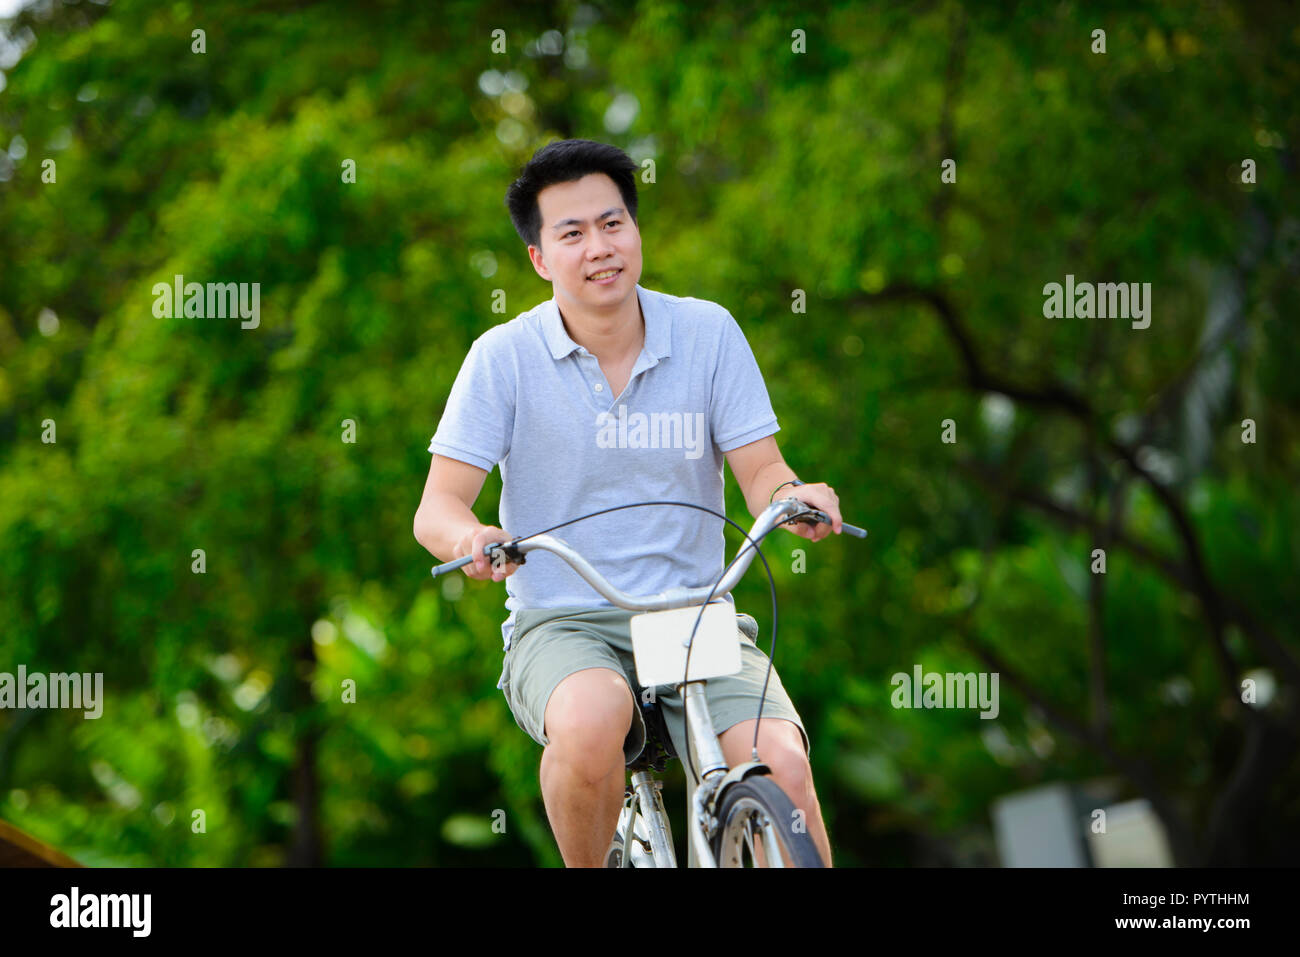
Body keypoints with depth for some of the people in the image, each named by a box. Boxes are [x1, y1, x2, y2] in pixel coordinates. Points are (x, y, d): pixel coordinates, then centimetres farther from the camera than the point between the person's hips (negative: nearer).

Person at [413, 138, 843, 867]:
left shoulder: (707, 333, 2)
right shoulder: (506, 357, -2)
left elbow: (762, 471, 1)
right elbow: (438, 506, -5)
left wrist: (799, 500, -24)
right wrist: (470, 537, -30)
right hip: (562, 627, -1)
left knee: (781, 767, -26)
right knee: (591, 722, -37)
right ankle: (587, 879, -9)